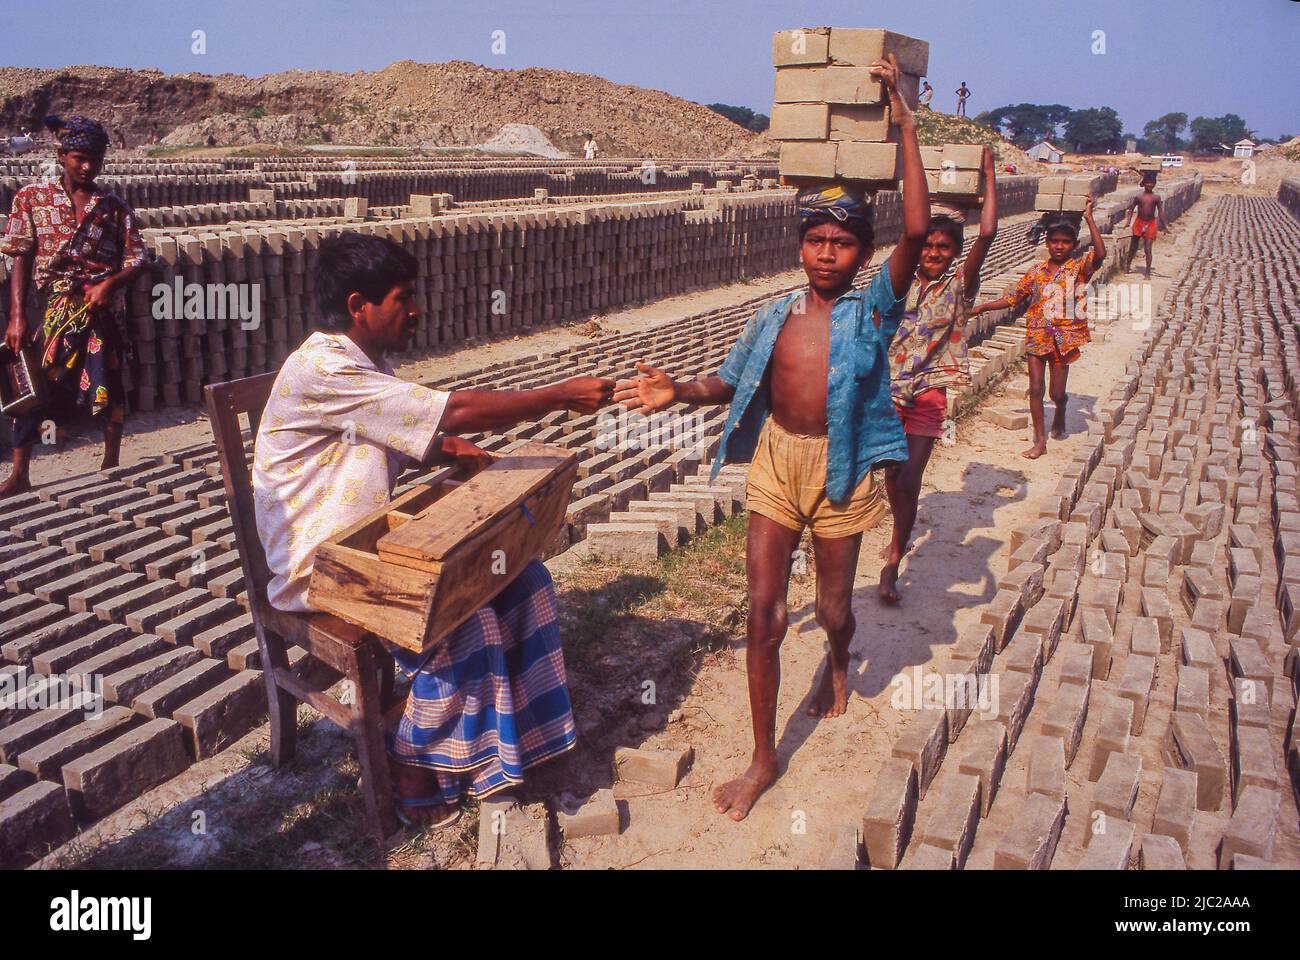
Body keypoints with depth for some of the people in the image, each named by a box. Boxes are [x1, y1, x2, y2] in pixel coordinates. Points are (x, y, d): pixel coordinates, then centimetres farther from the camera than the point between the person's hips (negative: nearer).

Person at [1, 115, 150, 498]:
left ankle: (111, 464, 18)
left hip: (99, 307, 0)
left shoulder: (114, 206, 5)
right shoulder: (32, 197, 3)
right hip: (49, 308, 0)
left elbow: (139, 259, 1)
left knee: (107, 384, 3)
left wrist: (110, 284, -19)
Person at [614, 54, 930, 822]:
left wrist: (904, 120, -20)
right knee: (764, 613, 1)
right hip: (776, 462, 2)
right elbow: (733, 382, 11)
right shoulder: (777, 315, 2)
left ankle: (839, 665, 53)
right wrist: (679, 393, -10)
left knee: (833, 605, 13)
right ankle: (763, 758, 15)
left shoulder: (873, 310, -8)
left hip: (841, 468, -2)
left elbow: (917, 228, -21)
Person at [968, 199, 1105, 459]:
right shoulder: (1036, 271, 6)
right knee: (1035, 389, -1)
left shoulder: (1079, 268, -4)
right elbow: (1013, 298, 13)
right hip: (1037, 337, 3)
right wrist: (981, 308, 9)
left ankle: (1060, 419, 39)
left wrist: (1089, 218, -24)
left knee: (1057, 393, 5)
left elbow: (1100, 254, -23)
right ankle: (1040, 440, 8)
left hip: (1063, 338, -2)